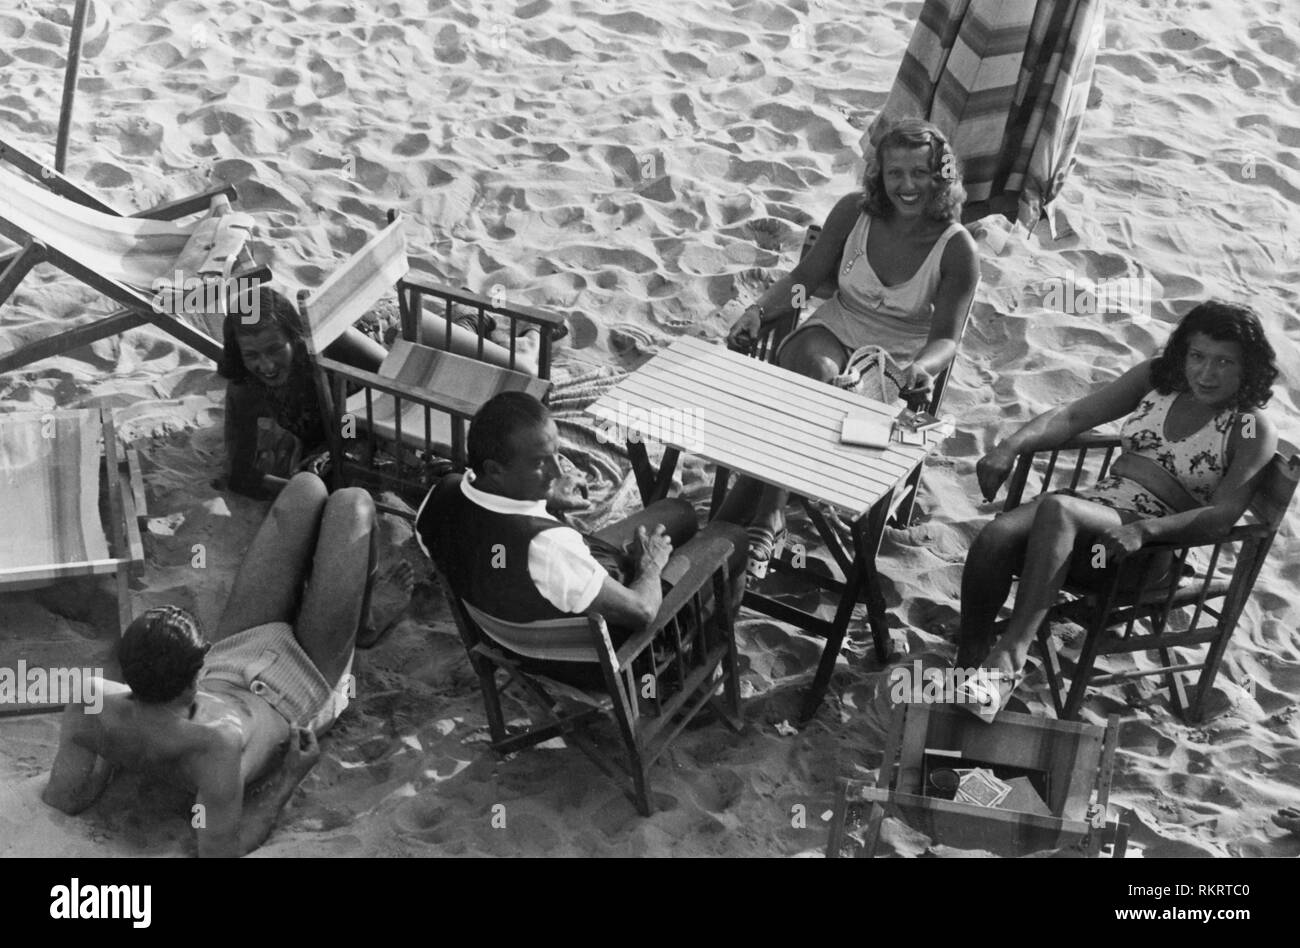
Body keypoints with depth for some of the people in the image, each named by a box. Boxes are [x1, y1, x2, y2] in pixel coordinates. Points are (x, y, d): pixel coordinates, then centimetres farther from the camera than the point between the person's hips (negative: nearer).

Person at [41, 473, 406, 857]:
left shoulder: (94, 703, -38)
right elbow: (222, 851, -39)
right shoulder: (216, 741, -51)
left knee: (307, 485, 12)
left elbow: (64, 798, -21)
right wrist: (290, 776, -30)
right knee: (352, 503, 4)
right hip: (302, 690, -5)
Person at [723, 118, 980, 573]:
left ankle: (745, 515, -20)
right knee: (812, 371, -33)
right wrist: (758, 312, -14)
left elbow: (945, 337, -11)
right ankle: (765, 520, -30)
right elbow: (805, 277, 3)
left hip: (900, 357, -2)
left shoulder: (957, 249, -13)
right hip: (837, 329, 3)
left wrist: (921, 367, -33)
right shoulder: (854, 211, -4)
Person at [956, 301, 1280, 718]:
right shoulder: (1158, 378, 15)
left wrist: (1143, 530, -28)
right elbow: (1073, 416, 10)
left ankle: (1011, 653, -44)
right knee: (996, 537, -28)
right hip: (1092, 505, 5)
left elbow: (1224, 512, -11)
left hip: (1151, 545, -5)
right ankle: (968, 666, -22)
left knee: (1057, 508, -38)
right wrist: (1012, 446, -10)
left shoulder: (1253, 430, 1)